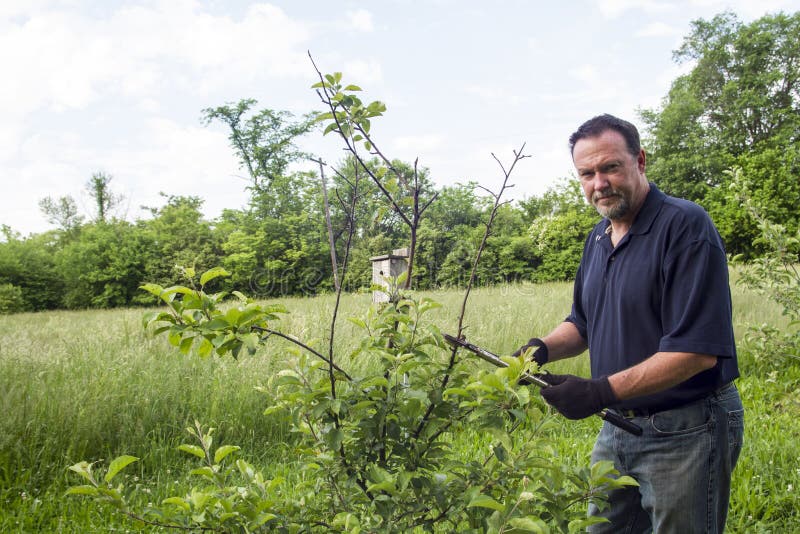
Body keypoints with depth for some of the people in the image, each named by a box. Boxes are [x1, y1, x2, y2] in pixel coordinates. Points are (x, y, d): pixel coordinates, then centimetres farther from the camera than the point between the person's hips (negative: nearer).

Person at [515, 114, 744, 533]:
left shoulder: (686, 226, -18)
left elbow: (698, 350, -24)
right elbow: (583, 323, 19)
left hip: (686, 431, -7)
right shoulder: (598, 238, 8)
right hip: (619, 425, 8)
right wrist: (543, 349, -2)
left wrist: (601, 392, -26)